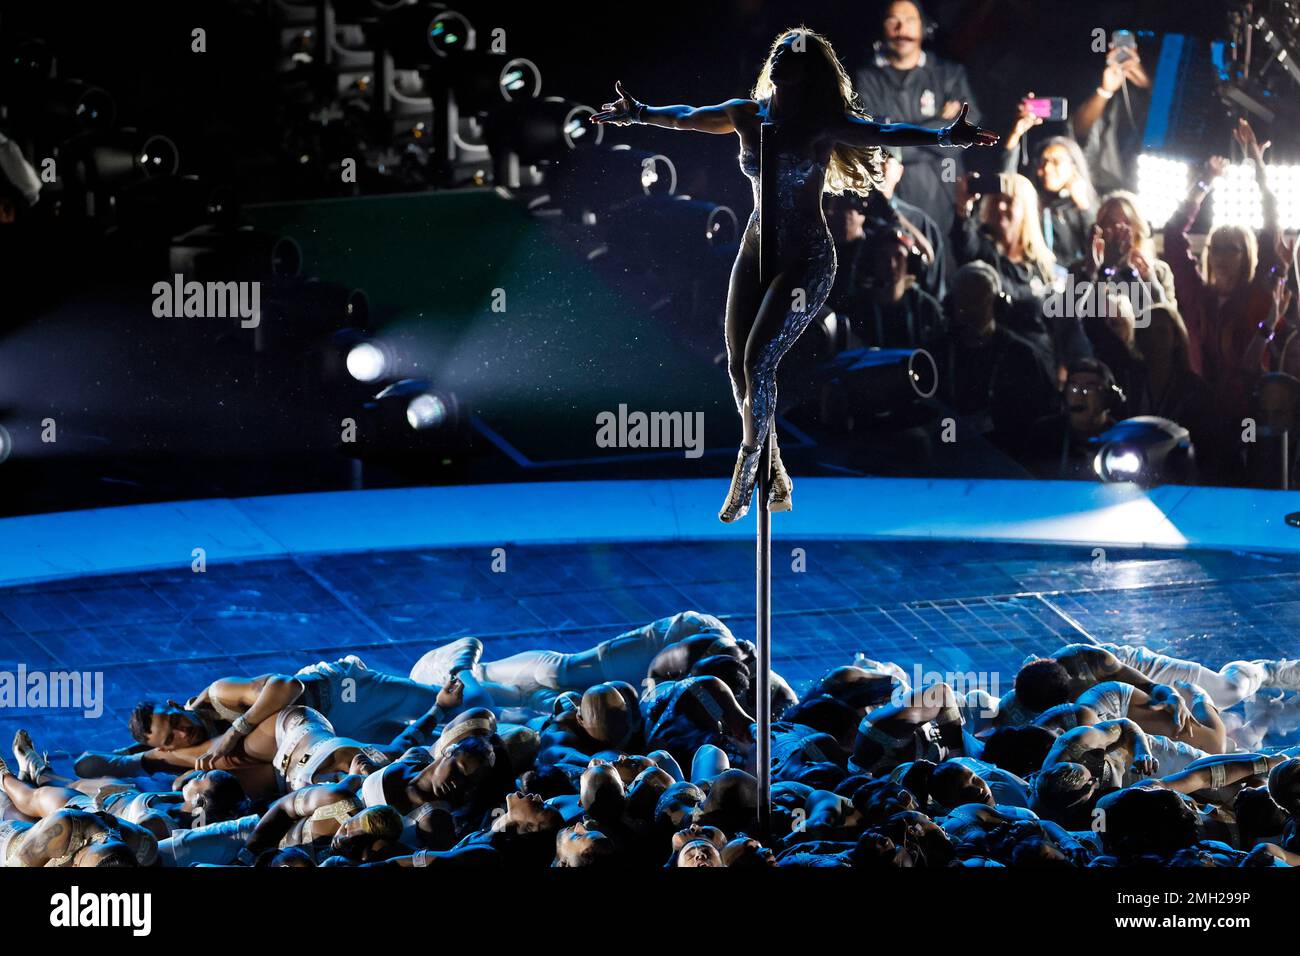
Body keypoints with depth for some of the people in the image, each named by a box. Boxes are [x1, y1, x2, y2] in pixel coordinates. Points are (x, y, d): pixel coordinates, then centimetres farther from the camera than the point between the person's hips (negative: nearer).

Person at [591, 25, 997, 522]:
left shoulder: (822, 123, -12)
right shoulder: (746, 115, 4)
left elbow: (882, 133, -26)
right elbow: (684, 117, 21)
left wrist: (944, 136, -41)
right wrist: (637, 113, 32)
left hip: (805, 259, -6)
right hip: (756, 251, 6)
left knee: (758, 361, -16)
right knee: (738, 364, 3)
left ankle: (744, 477, -1)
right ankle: (776, 483, 16)